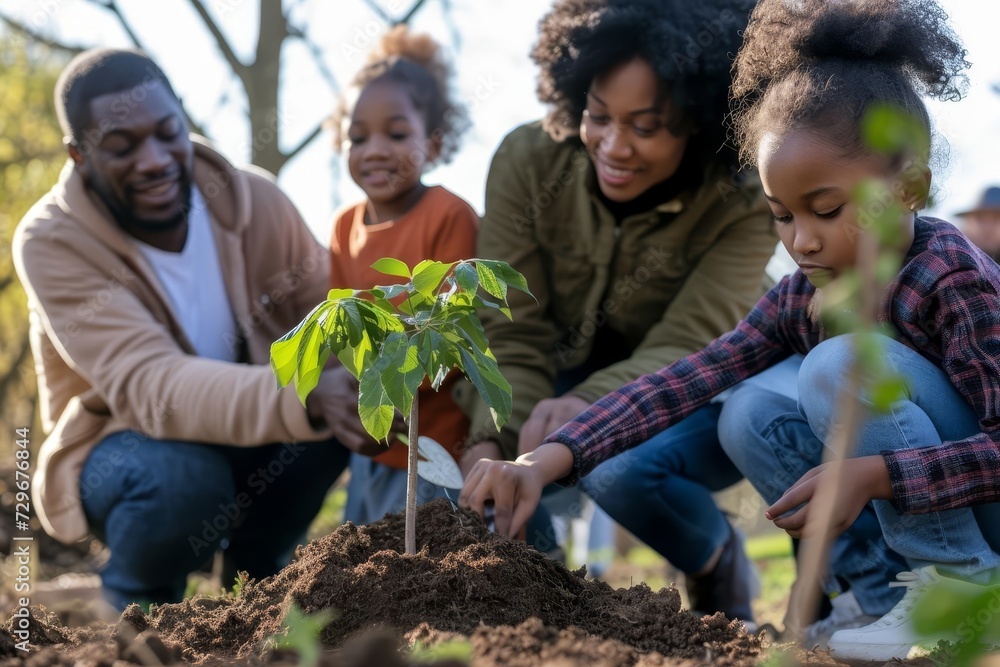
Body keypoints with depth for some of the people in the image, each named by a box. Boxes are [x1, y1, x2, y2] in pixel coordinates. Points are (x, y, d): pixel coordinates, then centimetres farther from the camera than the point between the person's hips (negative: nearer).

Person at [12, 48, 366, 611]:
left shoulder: (255, 199, -12)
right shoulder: (51, 243, -24)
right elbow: (147, 385, -37)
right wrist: (303, 398, -55)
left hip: (252, 441, 4)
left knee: (337, 413, -26)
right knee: (180, 477, -37)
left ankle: (253, 572, 1)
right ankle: (140, 607, -2)